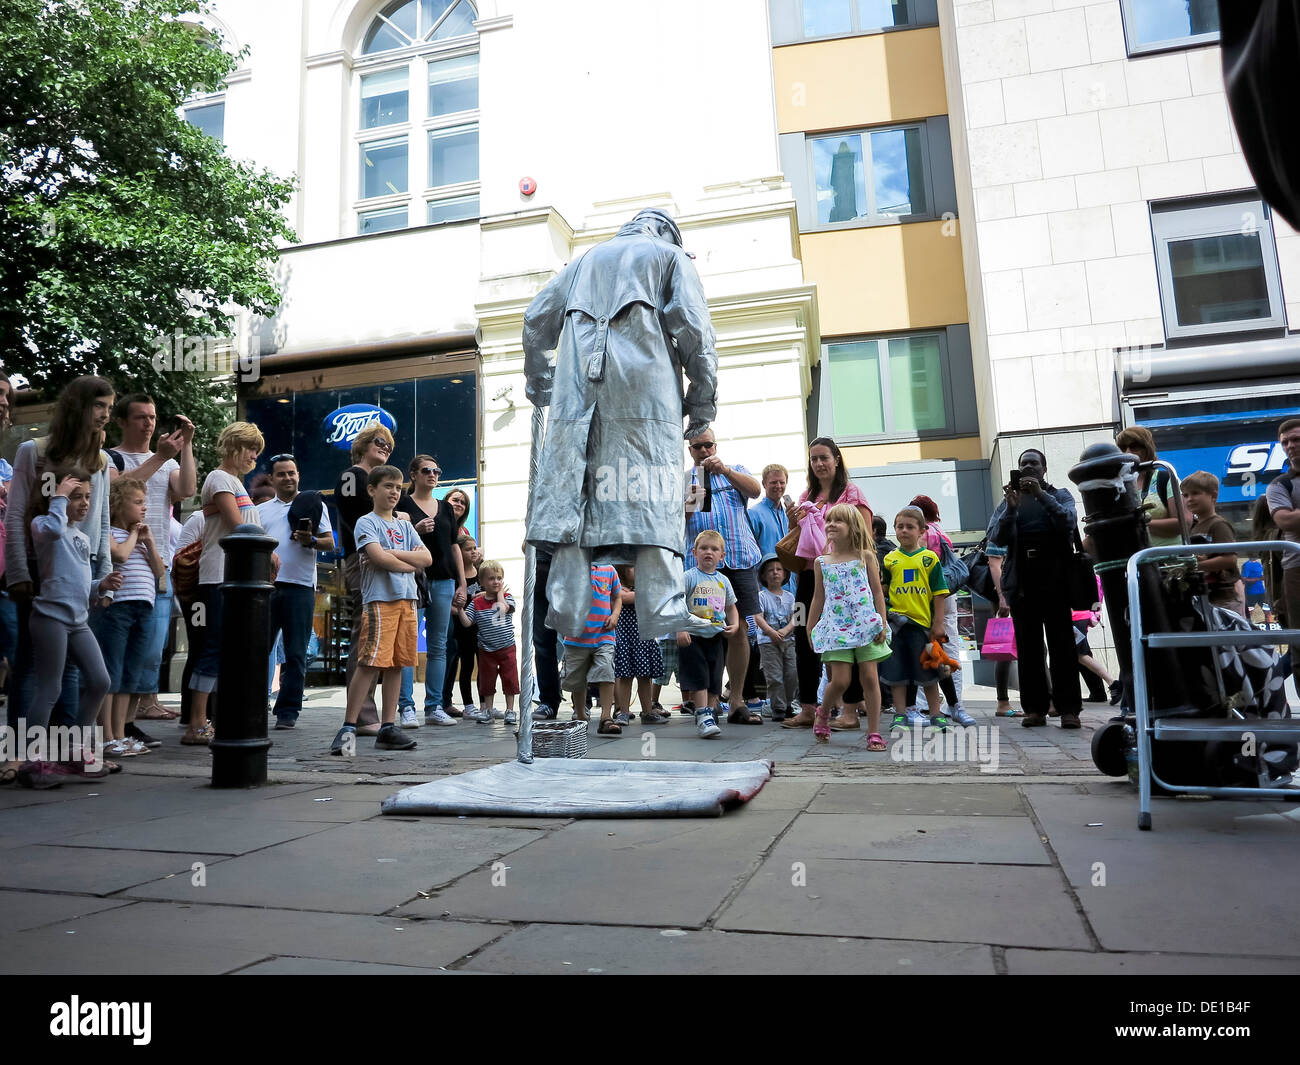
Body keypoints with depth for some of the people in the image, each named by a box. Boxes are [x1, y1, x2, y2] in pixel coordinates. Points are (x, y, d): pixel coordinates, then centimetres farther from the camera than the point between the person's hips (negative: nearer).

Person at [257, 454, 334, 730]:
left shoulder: (314, 504, 9)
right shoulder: (261, 510, 17)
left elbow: (330, 543, 4)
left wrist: (311, 541, -16)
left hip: (300, 586, -2)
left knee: (295, 654, -1)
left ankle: (288, 711, 5)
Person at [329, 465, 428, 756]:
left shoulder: (404, 526, 20)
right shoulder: (366, 523, 3)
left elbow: (426, 558, 7)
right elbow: (379, 558, -13)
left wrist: (392, 553, -4)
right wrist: (409, 562, 1)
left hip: (407, 600, 6)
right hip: (379, 599, -6)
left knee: (396, 664, 6)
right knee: (370, 664, -11)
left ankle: (388, 728, 11)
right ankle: (348, 728, -7)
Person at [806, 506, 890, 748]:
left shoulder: (865, 557, 4)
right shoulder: (821, 562, 8)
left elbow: (878, 592, 5)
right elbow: (818, 598, 14)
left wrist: (882, 624, -3)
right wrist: (809, 630, 13)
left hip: (865, 625, 0)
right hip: (836, 627, 0)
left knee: (869, 678, 0)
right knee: (840, 680, -6)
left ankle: (874, 733, 9)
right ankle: (823, 713, 24)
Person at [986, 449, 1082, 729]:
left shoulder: (1059, 495, 13)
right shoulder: (1009, 500, 15)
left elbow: (1068, 522, -8)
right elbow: (997, 539, 1)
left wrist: (1041, 494, -13)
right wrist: (1012, 506, -12)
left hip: (1054, 578, -2)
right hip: (1022, 583, 2)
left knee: (1062, 645, -3)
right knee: (1028, 648, 2)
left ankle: (1069, 708, -1)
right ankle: (1034, 708, 5)